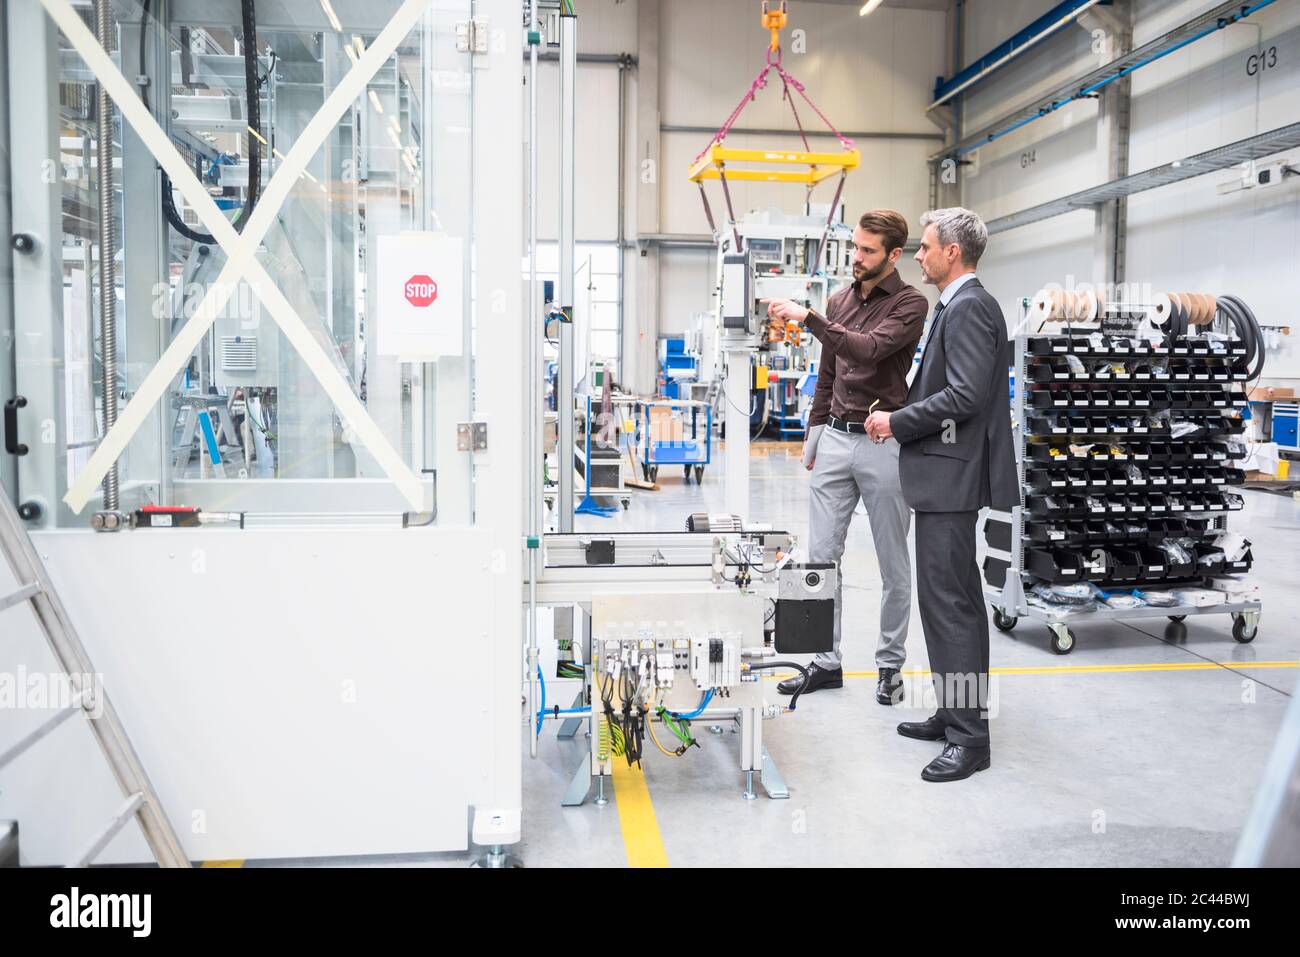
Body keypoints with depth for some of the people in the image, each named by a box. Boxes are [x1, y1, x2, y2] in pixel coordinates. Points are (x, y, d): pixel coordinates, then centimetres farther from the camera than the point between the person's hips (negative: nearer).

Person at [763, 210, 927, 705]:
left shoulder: (910, 303, -7)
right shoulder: (839, 301, 12)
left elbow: (869, 349, -24)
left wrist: (808, 318, -29)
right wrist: (814, 435, 15)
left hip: (883, 446, -5)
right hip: (835, 441, 6)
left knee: (893, 564, 7)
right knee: (821, 555, 4)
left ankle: (890, 665, 20)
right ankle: (827, 661, 15)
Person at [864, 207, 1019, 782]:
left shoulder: (970, 307, -13)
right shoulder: (960, 306, 17)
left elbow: (965, 395, -22)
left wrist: (898, 422, -13)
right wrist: (901, 418, 9)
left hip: (951, 476, -11)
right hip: (944, 475, 11)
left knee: (950, 601, -7)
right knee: (953, 598, 15)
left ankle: (969, 737, 0)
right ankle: (955, 714, 26)